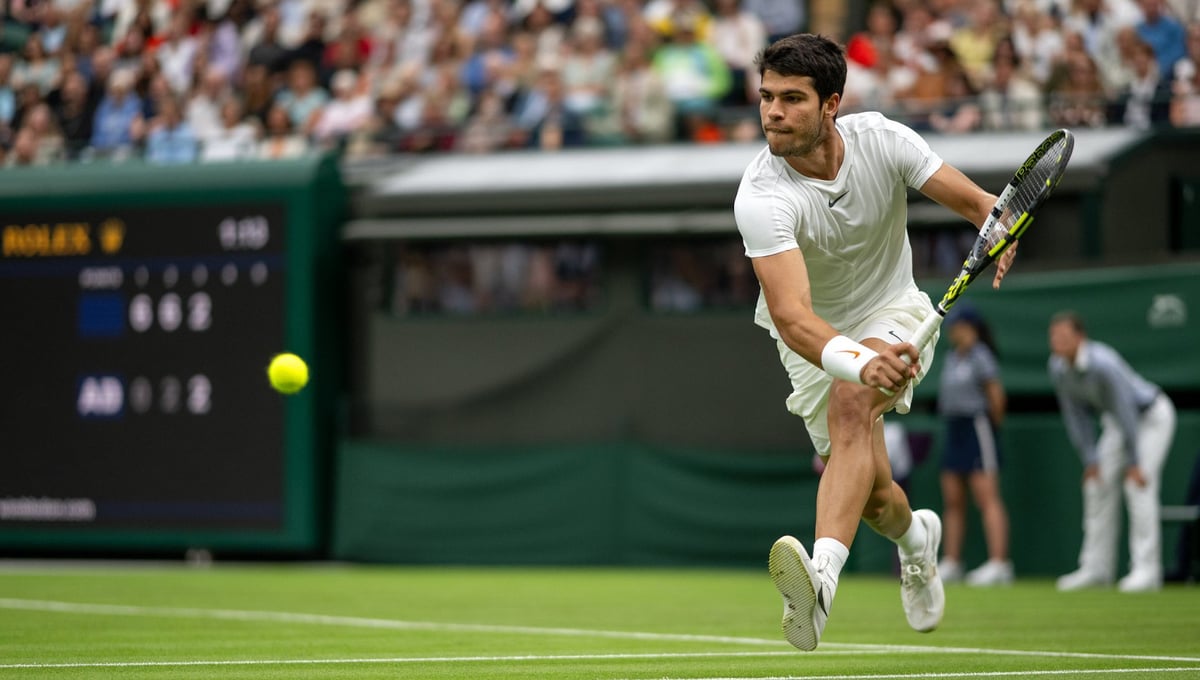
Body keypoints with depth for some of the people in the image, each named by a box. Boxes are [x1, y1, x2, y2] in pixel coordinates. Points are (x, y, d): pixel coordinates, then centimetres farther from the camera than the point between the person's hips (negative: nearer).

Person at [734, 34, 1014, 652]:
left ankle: (823, 577, -52)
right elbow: (791, 315, -42)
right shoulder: (761, 198, -30)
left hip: (892, 312, -1)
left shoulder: (883, 140, -20)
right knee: (872, 495, -4)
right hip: (816, 336, 1)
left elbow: (977, 202, -12)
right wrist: (856, 361, -61)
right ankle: (915, 536, 37)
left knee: (852, 401, -33)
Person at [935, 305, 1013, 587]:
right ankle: (950, 563, 12)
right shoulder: (952, 359, 17)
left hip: (977, 426, -9)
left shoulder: (980, 357, -9)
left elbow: (996, 394, -12)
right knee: (952, 500, 8)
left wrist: (993, 423, -3)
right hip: (954, 431, 9)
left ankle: (999, 563, -21)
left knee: (987, 497, -14)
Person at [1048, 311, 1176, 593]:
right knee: (1098, 485, 1)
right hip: (1117, 421, 8)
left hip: (1152, 415, -8)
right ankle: (1096, 568, 6)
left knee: (1139, 485, -18)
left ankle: (1146, 570, -17)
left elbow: (1126, 411, -31)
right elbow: (1076, 415, -3)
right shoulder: (1058, 368, -13)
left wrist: (1133, 463, -27)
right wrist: (1090, 459, -5)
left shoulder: (1103, 364, -36)